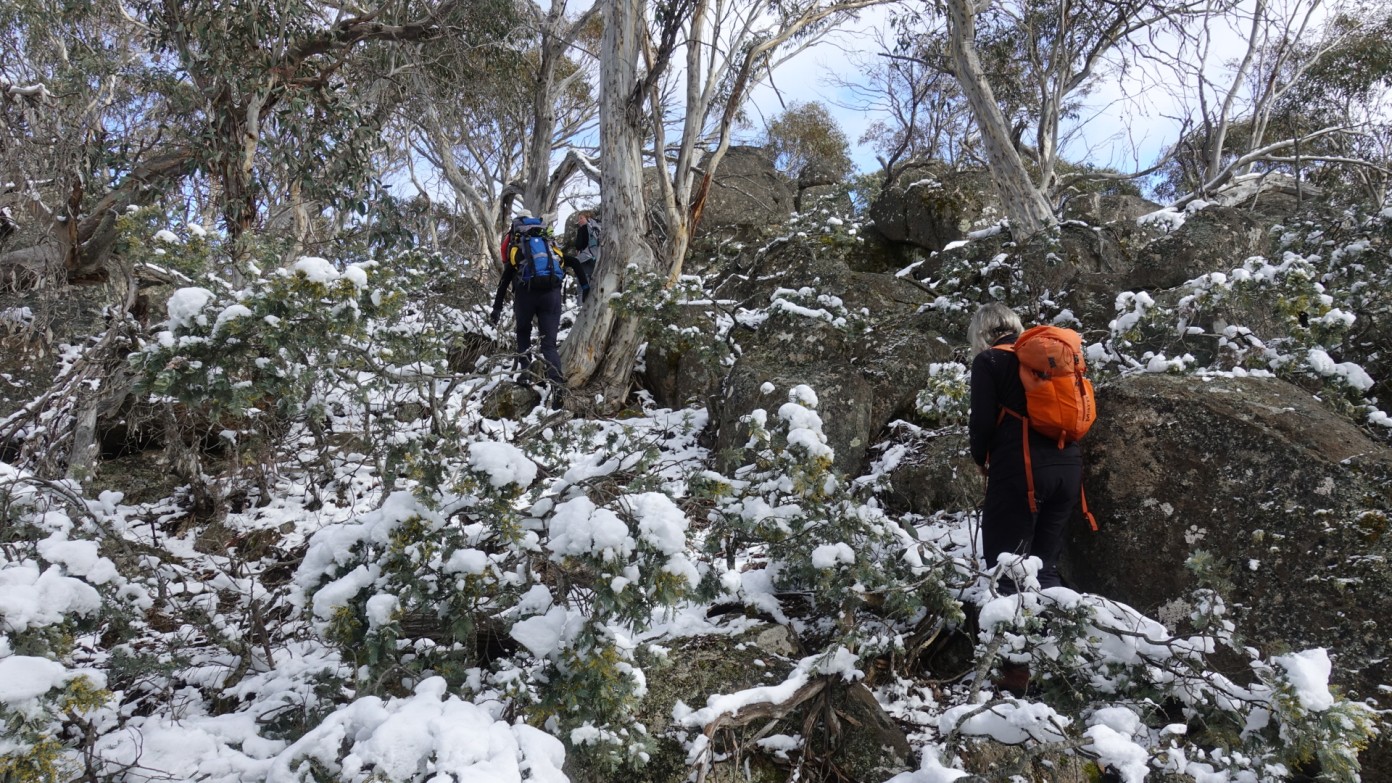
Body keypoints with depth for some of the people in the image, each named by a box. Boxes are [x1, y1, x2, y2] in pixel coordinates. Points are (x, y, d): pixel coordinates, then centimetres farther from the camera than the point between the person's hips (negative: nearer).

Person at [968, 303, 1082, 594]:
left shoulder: (988, 361, 2)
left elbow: (983, 420, -6)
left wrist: (981, 459, 11)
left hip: (1020, 470, -6)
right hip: (1068, 466, 7)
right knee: (1046, 566, 12)